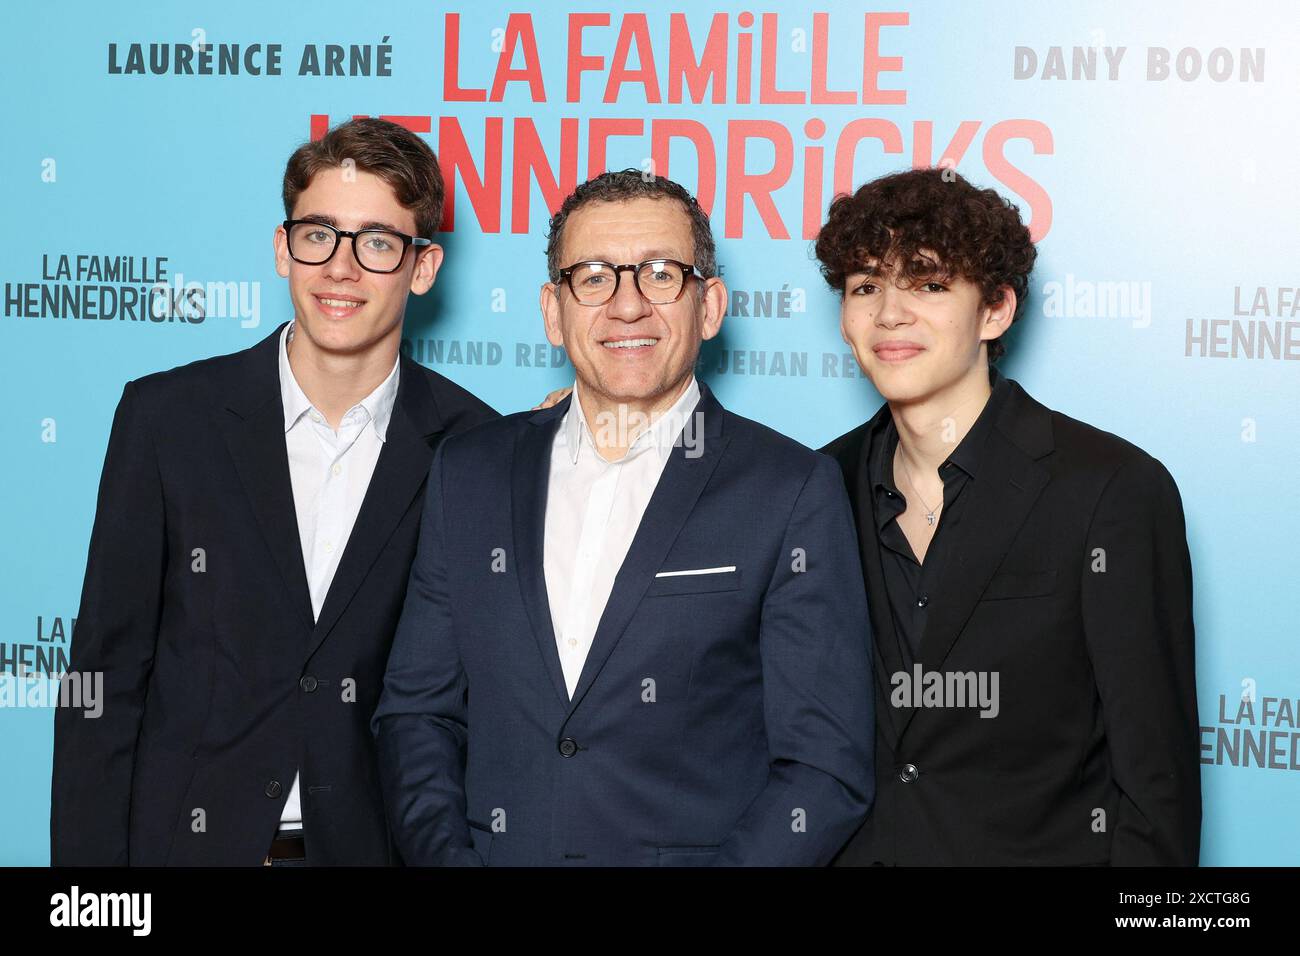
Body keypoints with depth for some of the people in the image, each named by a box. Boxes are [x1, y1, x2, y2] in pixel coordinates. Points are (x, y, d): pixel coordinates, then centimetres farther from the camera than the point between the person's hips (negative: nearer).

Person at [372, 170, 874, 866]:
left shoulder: (795, 490, -2)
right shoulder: (469, 473, 9)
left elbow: (824, 769, -3)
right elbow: (416, 711, 11)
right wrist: (445, 852, -5)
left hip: (699, 851, -2)